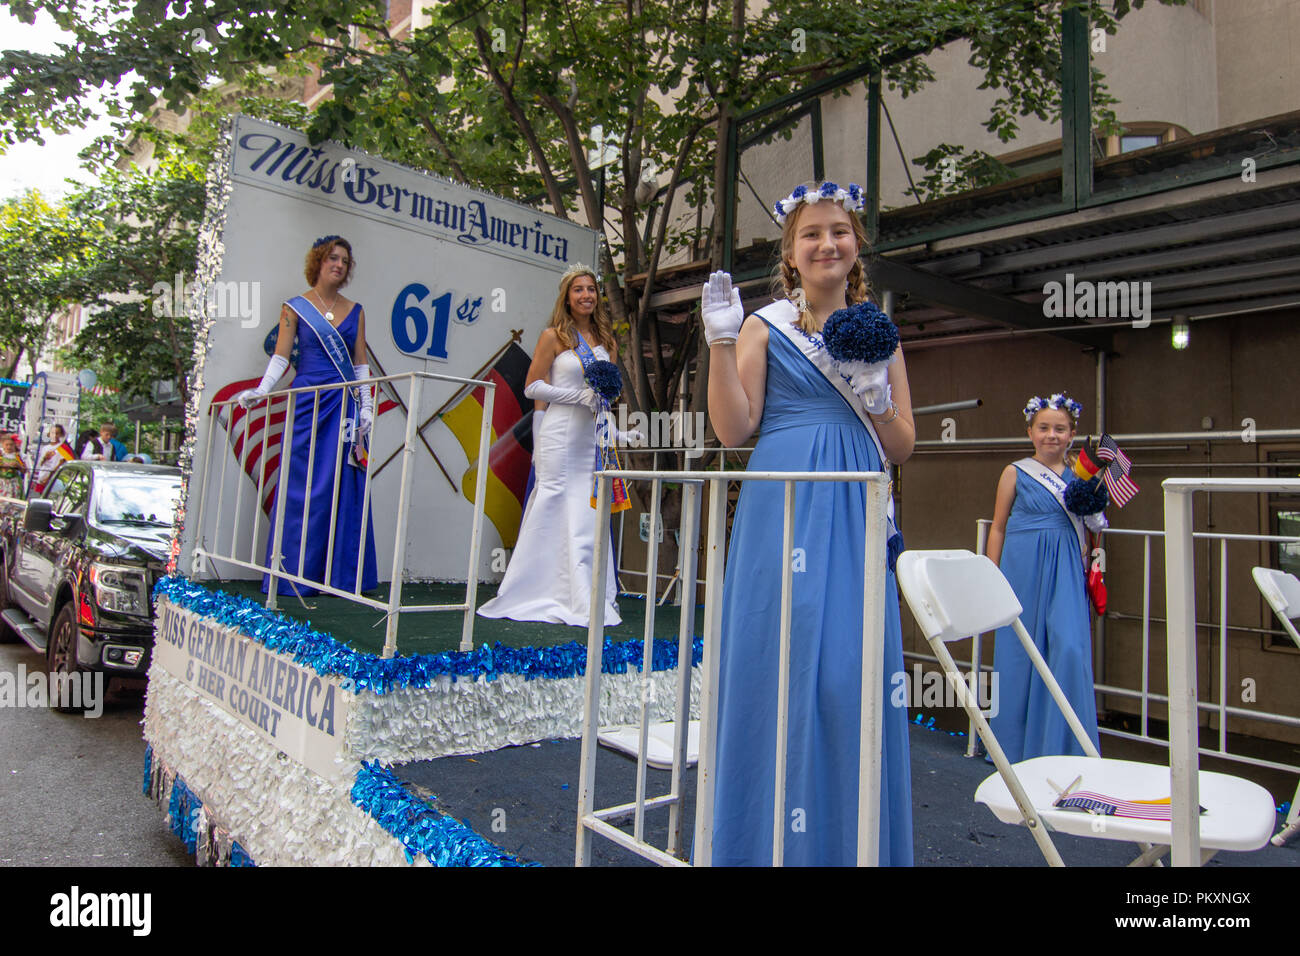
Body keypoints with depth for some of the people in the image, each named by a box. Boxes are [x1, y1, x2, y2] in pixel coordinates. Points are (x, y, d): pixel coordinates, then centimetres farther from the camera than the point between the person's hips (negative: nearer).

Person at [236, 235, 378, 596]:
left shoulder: (355, 311, 14)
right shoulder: (295, 307, 7)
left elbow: (361, 364, 13)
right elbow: (281, 356, 3)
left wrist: (366, 405, 3)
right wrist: (261, 390, -10)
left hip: (345, 406, 2)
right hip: (307, 403, -2)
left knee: (344, 486, -1)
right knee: (303, 486, -2)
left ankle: (340, 575, 5)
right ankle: (295, 575, 5)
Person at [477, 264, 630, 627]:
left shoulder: (606, 339, 15)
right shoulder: (554, 336, 0)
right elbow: (532, 386, -3)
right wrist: (581, 396, -11)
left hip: (595, 434, 5)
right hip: (561, 433, -5)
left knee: (590, 514, 5)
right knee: (554, 508, -6)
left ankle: (585, 602, 11)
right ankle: (538, 595, 5)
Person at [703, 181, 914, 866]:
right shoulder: (764, 326, 6)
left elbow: (901, 449, 13)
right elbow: (733, 430, -4)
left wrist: (874, 396, -5)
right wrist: (721, 340, -10)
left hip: (856, 514, 3)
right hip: (782, 509, -2)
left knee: (853, 674, 0)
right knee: (778, 668, -1)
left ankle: (854, 845, 18)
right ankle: (775, 842, 17)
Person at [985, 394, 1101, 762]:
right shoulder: (1016, 473, 2)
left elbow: (1088, 522, 21)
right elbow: (998, 527, 5)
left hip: (1066, 570, 2)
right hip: (1024, 566, -2)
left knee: (1070, 649, -10)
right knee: (1020, 653, 3)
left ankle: (1063, 744, 6)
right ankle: (1016, 747, 19)